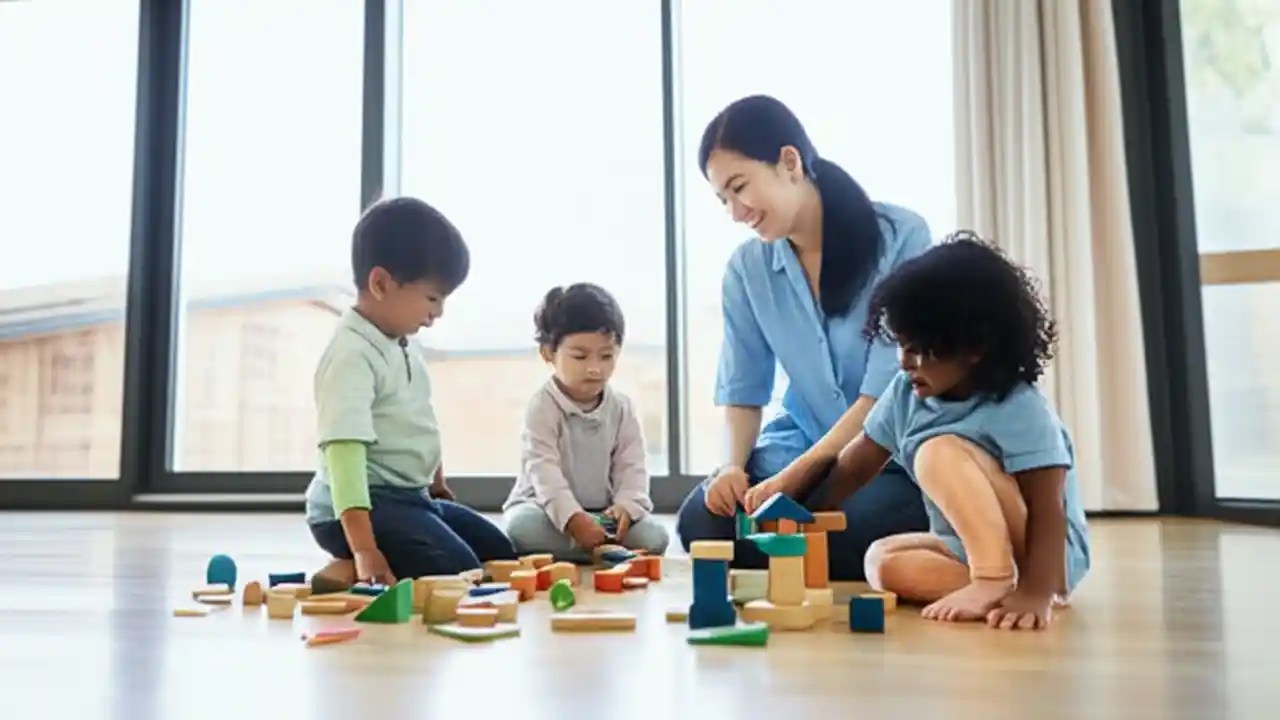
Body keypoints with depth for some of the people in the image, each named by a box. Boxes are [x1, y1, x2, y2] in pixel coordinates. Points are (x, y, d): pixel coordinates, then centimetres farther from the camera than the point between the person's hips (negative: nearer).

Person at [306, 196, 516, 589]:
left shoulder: (404, 345, 8)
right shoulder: (351, 355, -21)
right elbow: (344, 450, -30)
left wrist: (435, 479, 34)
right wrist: (364, 548, -38)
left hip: (411, 497, 10)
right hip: (358, 506, -10)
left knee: (501, 555, 15)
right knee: (459, 572, -24)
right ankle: (349, 572, -11)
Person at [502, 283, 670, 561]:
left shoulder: (622, 407, 2)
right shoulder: (543, 406, -12)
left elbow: (632, 467, -2)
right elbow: (543, 470, -23)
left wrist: (625, 506, -24)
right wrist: (573, 518, -37)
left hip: (604, 511, 3)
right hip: (548, 507, -2)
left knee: (654, 537, -21)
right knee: (523, 526, -37)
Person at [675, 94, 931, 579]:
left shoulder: (901, 237, -13)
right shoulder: (746, 268, 2)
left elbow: (888, 385, -18)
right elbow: (742, 387, 5)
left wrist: (793, 477, -23)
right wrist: (733, 465, -15)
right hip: (802, 448, 4)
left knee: (841, 537, -32)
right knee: (702, 521, -19)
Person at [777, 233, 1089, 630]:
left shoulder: (1020, 410, -23)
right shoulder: (905, 393, -4)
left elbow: (1047, 512, -26)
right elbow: (852, 468, 0)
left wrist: (1035, 593, -38)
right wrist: (787, 494, -13)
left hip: (1047, 555, -8)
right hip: (969, 550, 8)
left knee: (941, 452, -26)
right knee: (882, 561, -14)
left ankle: (996, 583, -27)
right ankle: (999, 590, -21)